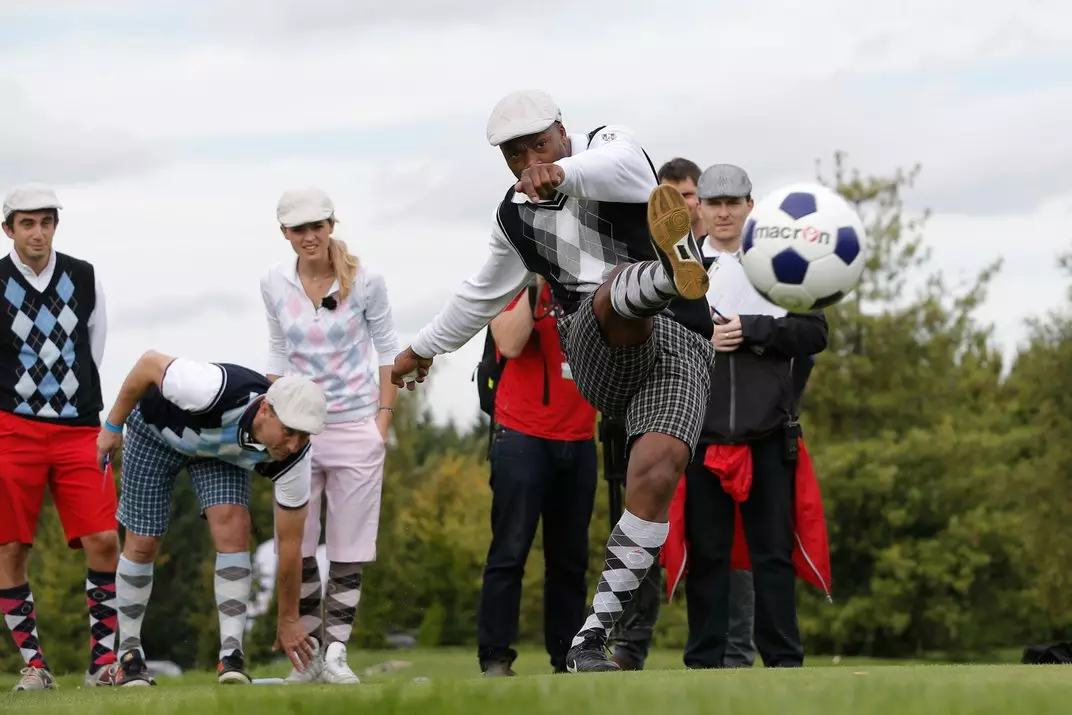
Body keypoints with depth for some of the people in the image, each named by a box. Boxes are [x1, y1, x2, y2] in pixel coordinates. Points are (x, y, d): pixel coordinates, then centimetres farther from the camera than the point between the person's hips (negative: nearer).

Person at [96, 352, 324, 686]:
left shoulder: (292, 456, -30)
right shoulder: (218, 391, -45)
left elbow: (290, 544, -18)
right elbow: (150, 363, -27)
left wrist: (289, 620, -10)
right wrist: (113, 426, -16)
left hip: (221, 450, 2)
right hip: (156, 429, -2)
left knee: (234, 530, -20)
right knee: (143, 544, -2)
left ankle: (231, 654, -17)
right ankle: (129, 653, 15)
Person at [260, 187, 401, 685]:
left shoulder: (365, 280, -7)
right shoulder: (274, 284, 0)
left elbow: (387, 348, 2)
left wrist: (384, 415, -3)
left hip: (356, 425, -2)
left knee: (349, 549, 0)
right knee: (295, 545, -1)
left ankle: (335, 653, 7)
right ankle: (308, 652, 11)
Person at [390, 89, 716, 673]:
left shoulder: (607, 146, 4)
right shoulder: (515, 216, 19)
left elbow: (621, 167, -24)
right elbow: (484, 294, 39)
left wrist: (562, 173, -46)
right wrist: (424, 348, 51)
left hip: (681, 346, -3)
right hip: (599, 357, 3)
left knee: (658, 468, -26)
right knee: (618, 287, -33)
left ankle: (593, 636, -26)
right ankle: (667, 271, -75)